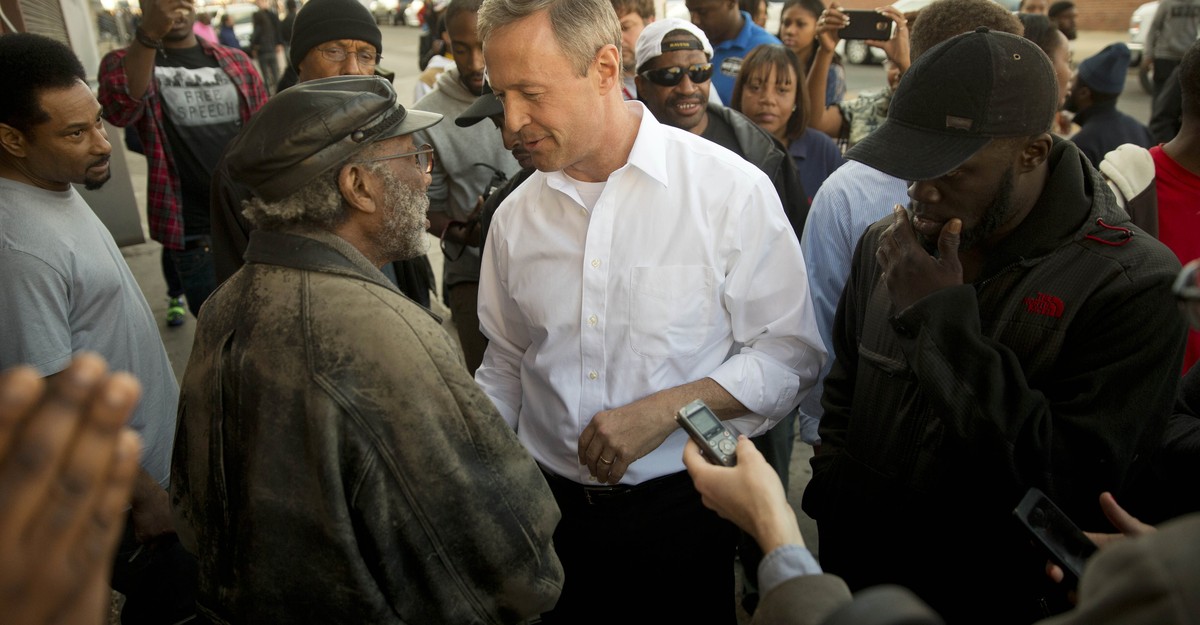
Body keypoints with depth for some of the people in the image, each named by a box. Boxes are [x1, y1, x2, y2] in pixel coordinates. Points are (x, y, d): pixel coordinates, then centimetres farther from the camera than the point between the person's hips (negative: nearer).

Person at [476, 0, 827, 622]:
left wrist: (666, 408, -20)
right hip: (550, 506, 4)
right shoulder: (515, 215, 1)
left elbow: (789, 354, -9)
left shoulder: (732, 190, -12)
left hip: (679, 507, -3)